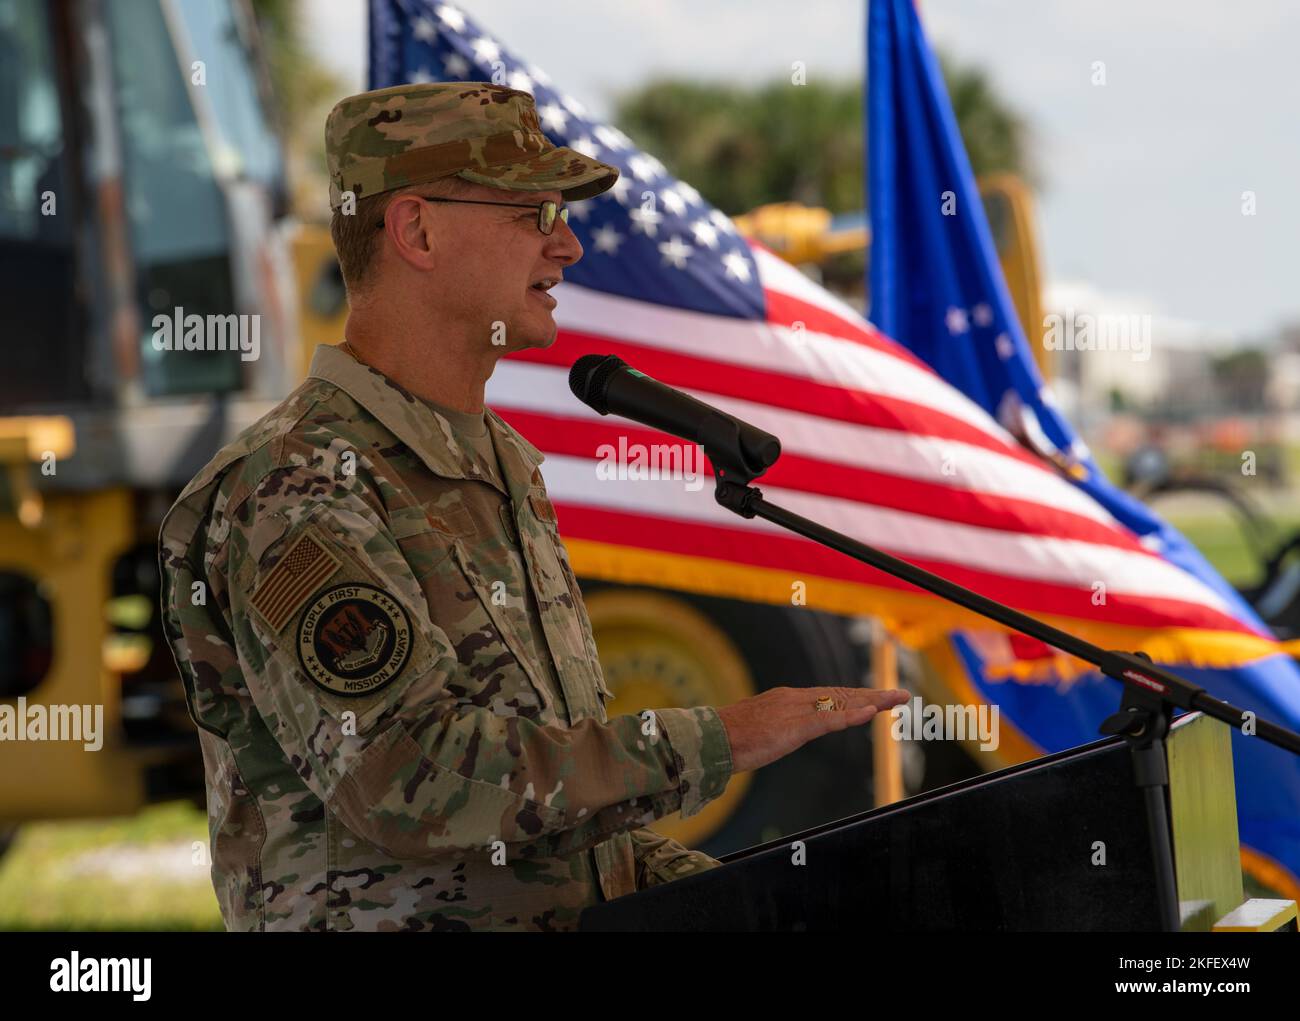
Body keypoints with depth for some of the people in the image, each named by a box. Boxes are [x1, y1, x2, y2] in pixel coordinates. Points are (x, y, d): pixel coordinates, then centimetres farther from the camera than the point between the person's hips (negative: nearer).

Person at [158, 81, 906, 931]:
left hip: (580, 919, 7)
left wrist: (710, 889, 6)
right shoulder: (295, 496, -12)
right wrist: (716, 743, -19)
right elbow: (408, 777, -23)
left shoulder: (503, 465, 16)